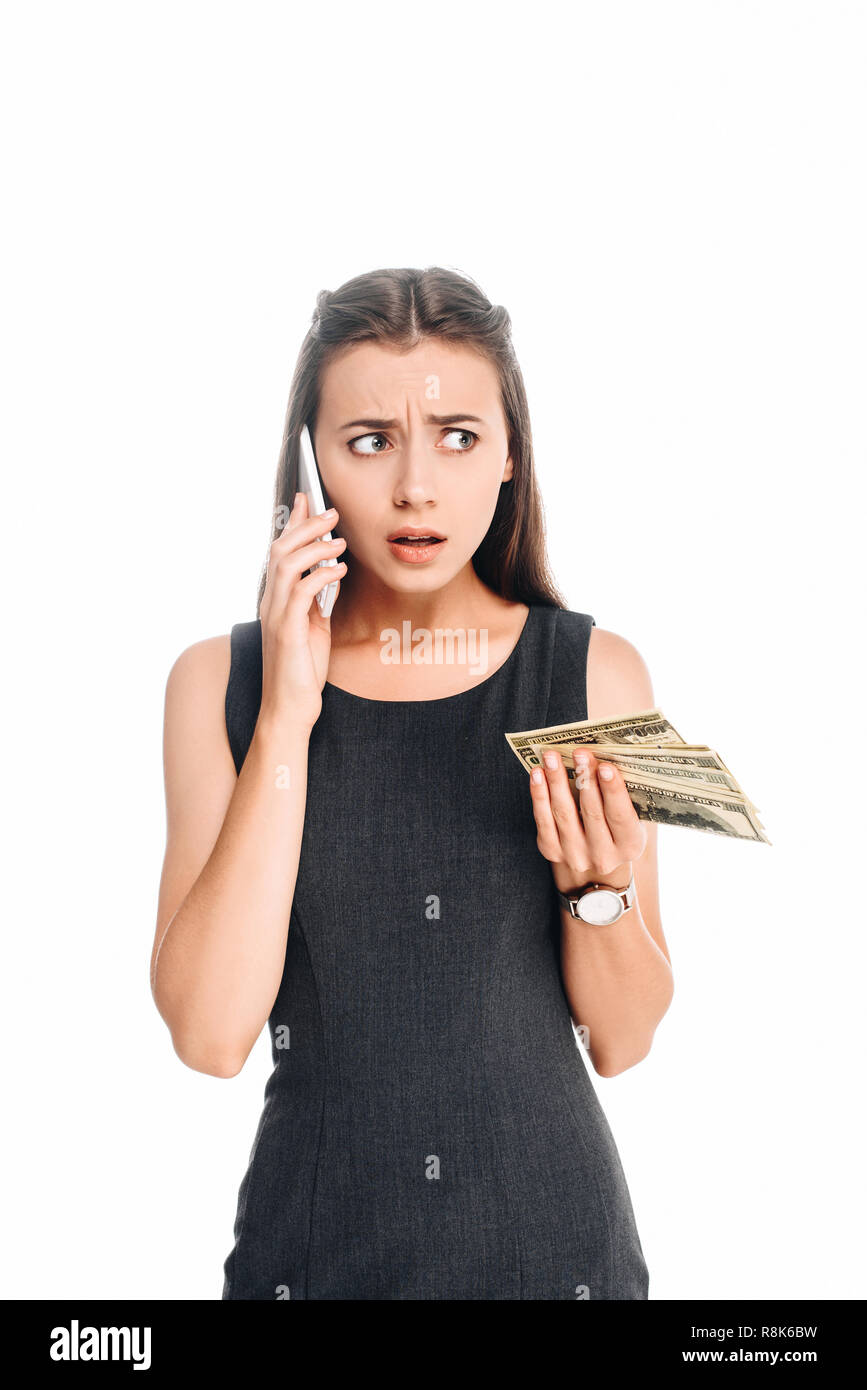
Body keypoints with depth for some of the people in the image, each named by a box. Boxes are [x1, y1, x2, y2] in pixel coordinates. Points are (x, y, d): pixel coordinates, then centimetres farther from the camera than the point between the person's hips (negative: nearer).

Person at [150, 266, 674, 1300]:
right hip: (315, 1243, 0)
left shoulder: (597, 673, -7)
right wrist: (287, 717, -20)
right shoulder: (221, 680, -7)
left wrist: (599, 885, -22)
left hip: (553, 1230, 1)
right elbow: (210, 1032, -17)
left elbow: (621, 1041, -3)